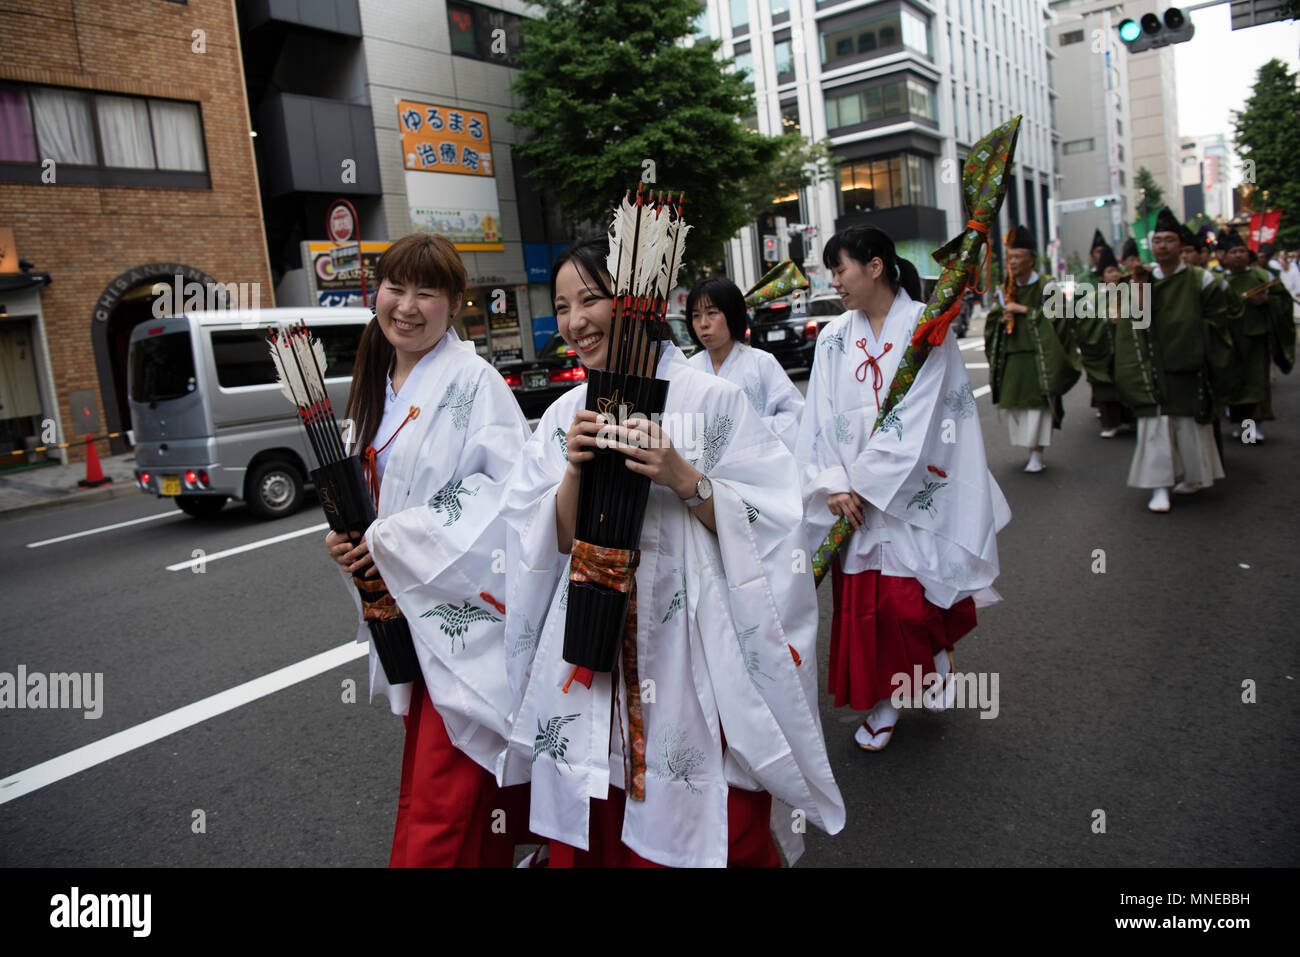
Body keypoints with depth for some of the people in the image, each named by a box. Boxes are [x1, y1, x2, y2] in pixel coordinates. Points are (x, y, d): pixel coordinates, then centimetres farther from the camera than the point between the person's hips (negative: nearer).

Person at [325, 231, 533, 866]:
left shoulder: (473, 380, -10)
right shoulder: (376, 389, 15)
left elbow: (510, 485, -20)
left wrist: (396, 536, -16)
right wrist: (349, 540, 2)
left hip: (465, 607, -8)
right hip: (407, 612, 8)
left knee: (438, 811, -5)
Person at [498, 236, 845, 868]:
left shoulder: (712, 399, -5)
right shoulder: (563, 417, 7)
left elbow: (764, 526, -7)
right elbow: (553, 544, 4)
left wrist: (683, 478, -21)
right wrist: (575, 472, -12)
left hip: (694, 650, -3)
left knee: (697, 831, 5)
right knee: (593, 836, 13)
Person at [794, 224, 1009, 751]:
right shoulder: (834, 338, 6)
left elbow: (917, 421, -14)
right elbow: (820, 419, 2)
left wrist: (866, 483, -14)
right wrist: (833, 487, -10)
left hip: (912, 490, -4)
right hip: (852, 496, 4)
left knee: (909, 599, -1)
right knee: (860, 600, 6)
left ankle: (938, 653, 32)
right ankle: (883, 700, 23)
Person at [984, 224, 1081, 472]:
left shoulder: (1045, 288, -3)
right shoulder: (1005, 291, 12)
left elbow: (1055, 317, -12)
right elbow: (992, 319, 15)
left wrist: (1023, 310, -14)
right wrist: (1003, 318, -7)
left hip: (1037, 357, -5)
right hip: (1012, 358, 5)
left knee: (1036, 404, -7)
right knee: (1010, 403, 3)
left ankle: (1036, 453, 0)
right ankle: (1030, 444, 21)